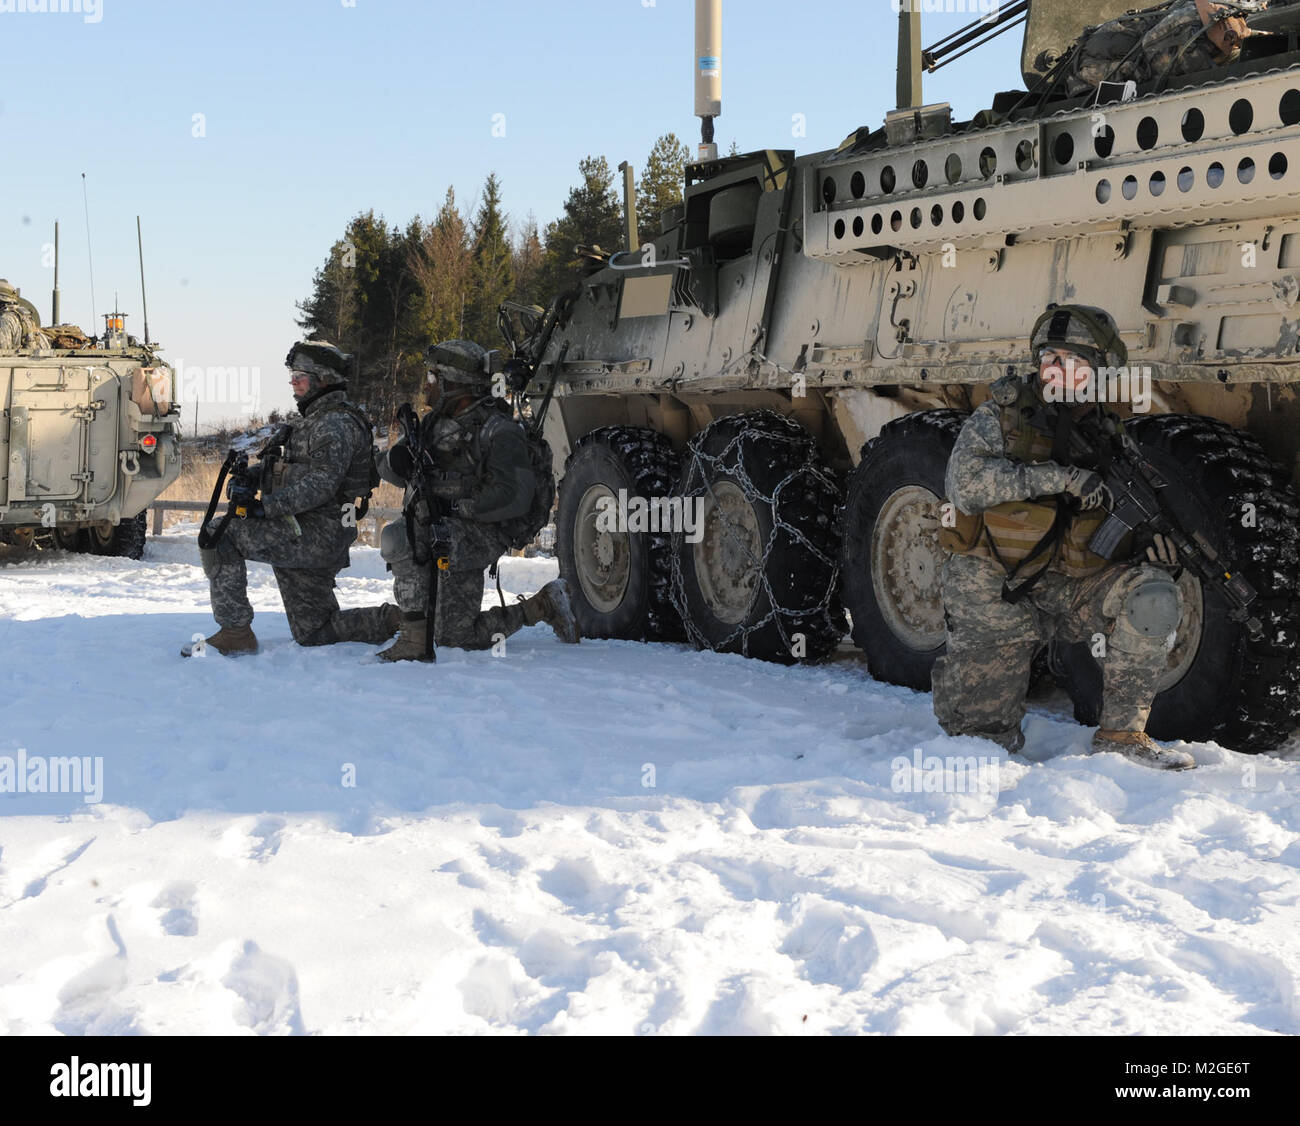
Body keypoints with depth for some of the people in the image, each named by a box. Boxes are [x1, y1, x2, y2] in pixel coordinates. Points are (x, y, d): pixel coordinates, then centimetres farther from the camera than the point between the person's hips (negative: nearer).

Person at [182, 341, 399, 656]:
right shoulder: (309, 421, 21)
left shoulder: (336, 423, -11)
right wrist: (249, 481, 1)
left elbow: (321, 484, -23)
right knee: (313, 633, 13)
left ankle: (235, 634, -13)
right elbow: (288, 474, 21)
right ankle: (393, 620, 15)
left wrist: (265, 507, -25)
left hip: (316, 535, -11)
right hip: (305, 540, 11)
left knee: (218, 536, -16)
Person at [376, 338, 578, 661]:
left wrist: (456, 507, -23)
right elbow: (388, 469, 13)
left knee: (398, 538, -30)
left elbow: (515, 497, -22)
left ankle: (415, 640, -27)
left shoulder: (498, 431, -12)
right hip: (448, 537, 9)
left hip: (482, 533, -9)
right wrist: (398, 459, -12)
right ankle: (541, 606, 20)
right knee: (456, 637, 8)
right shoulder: (435, 423, 12)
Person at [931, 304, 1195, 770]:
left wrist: (1154, 538, -10)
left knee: (1153, 596, -25)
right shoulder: (999, 418, -5)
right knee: (981, 736, -3)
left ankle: (1121, 734, -14)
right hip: (994, 598, -3)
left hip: (1071, 587, 3)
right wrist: (1061, 478, -27)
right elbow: (965, 484, -22)